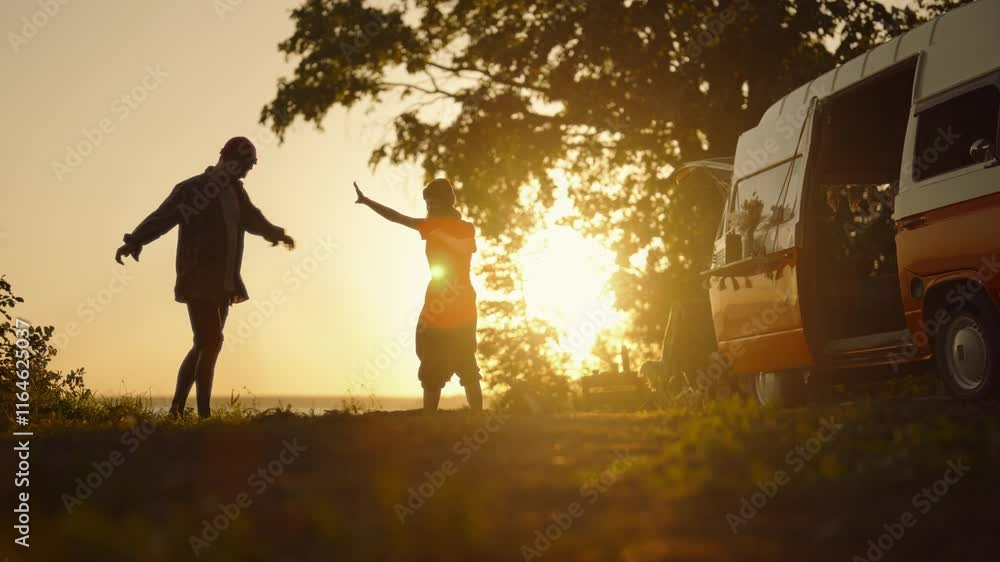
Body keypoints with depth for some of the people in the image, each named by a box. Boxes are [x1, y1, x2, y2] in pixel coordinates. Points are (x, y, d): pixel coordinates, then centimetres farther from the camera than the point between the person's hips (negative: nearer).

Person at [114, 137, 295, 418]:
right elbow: (162, 217, -19)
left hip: (222, 283, 8)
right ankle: (204, 413, -14)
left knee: (204, 345, 9)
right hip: (199, 281, -8)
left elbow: (253, 219, 36)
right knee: (210, 342, -14)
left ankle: (176, 409, 16)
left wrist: (277, 234, 54)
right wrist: (134, 241, -34)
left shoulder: (235, 192, 16)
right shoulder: (193, 188, -8)